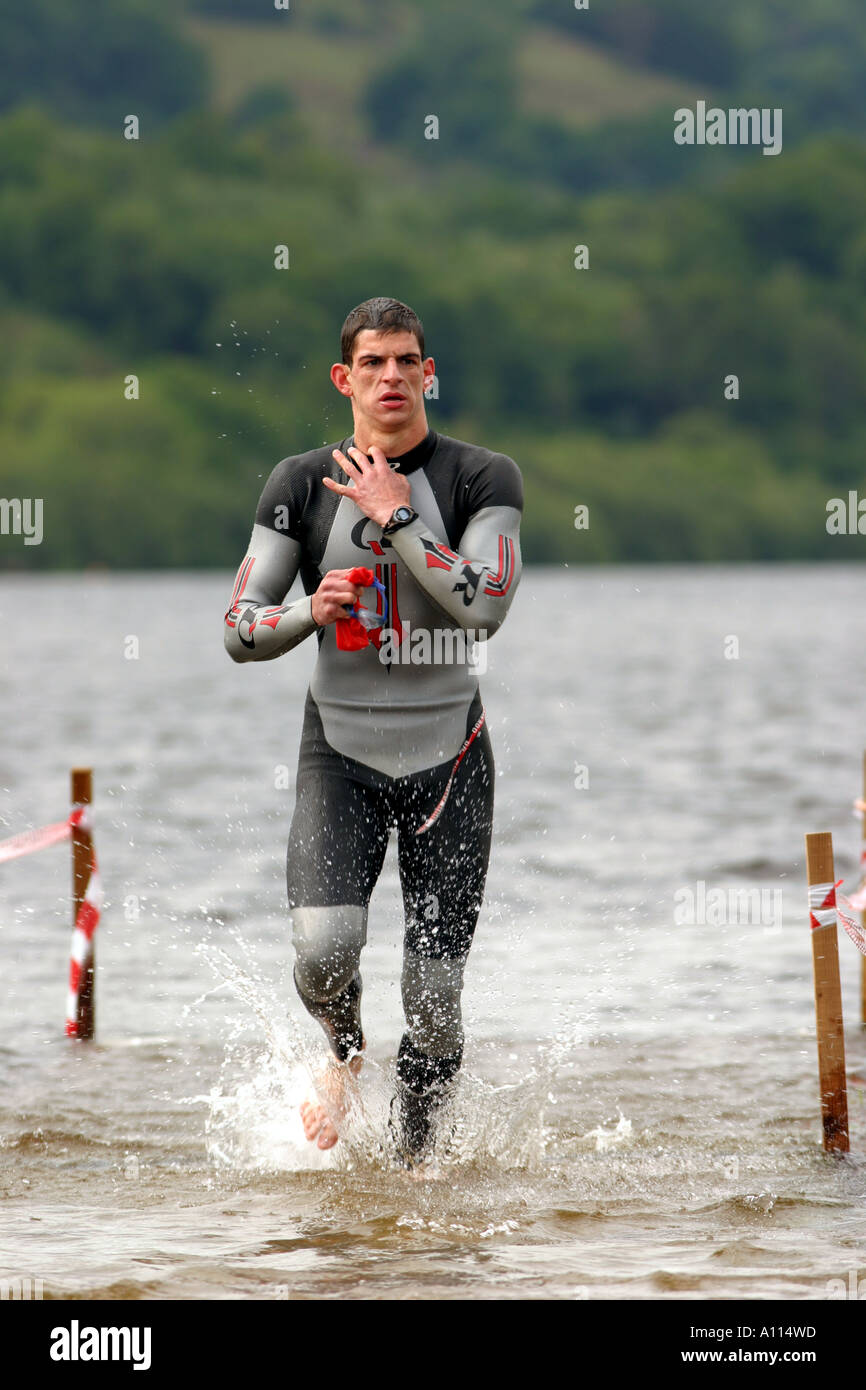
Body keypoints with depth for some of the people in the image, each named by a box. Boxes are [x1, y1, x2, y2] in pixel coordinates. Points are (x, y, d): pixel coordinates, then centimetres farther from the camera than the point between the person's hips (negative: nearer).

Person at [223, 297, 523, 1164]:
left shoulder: (482, 479, -1)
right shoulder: (301, 484, 3)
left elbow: (484, 608, -16)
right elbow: (240, 630, 5)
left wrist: (396, 517, -16)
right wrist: (308, 613, -15)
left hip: (448, 756, 0)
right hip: (340, 751, 0)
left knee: (434, 995, -3)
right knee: (325, 944, -21)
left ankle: (412, 1153, 19)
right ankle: (343, 1052, 13)